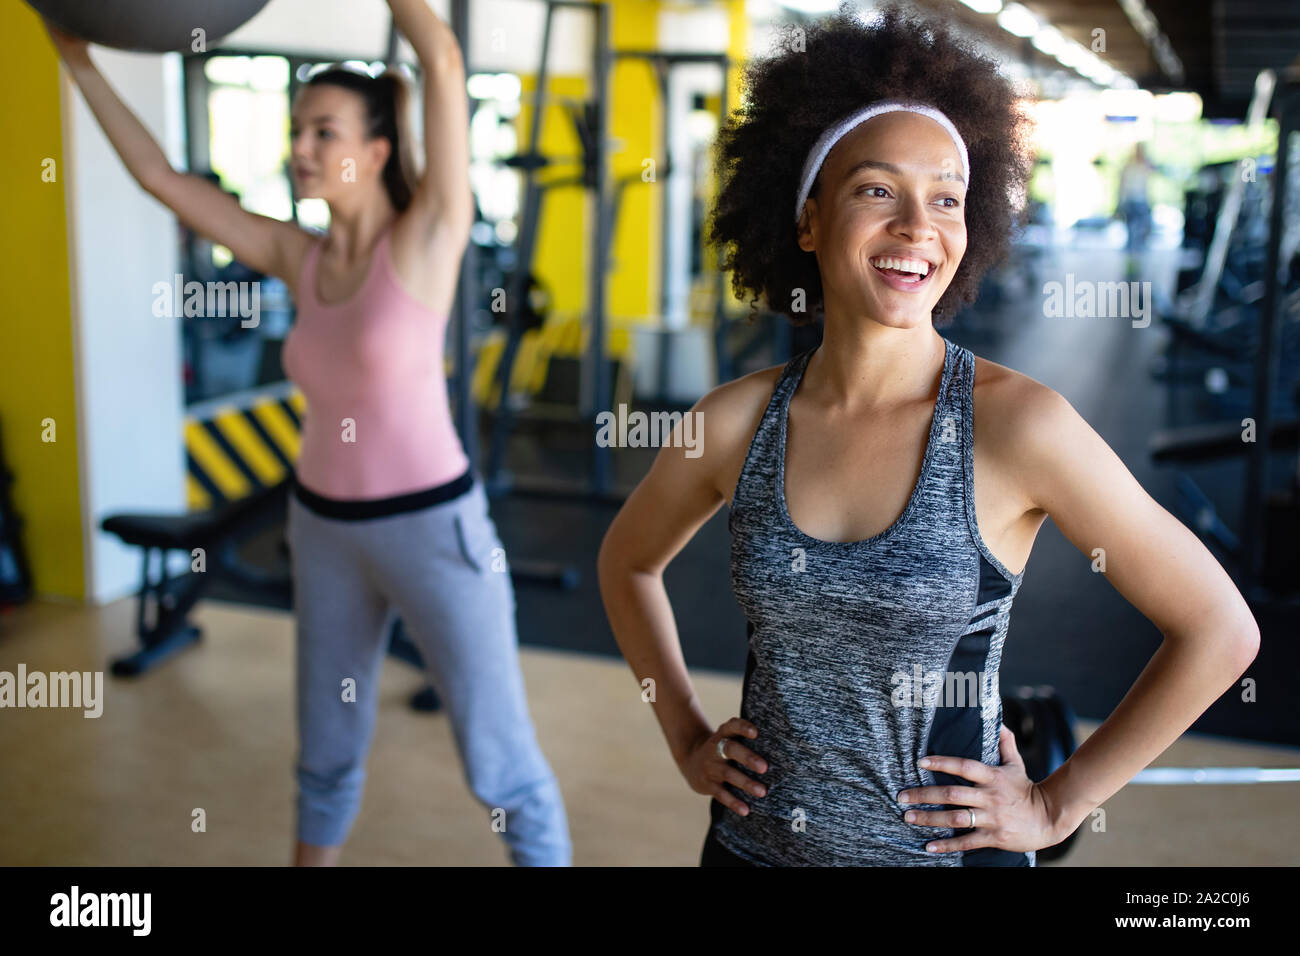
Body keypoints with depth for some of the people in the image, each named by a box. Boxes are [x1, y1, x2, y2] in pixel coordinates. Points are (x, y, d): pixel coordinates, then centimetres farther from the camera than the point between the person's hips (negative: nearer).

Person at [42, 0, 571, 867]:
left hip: (433, 529, -6)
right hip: (326, 531, 6)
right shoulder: (299, 258, 3)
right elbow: (160, 176, 9)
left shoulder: (429, 236, -12)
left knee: (501, 764, 4)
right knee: (327, 749, 22)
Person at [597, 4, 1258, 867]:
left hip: (944, 845, -2)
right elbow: (628, 562, 11)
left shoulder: (1018, 424, -18)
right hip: (755, 840, 3)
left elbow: (1220, 631, -11)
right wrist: (686, 736, 5)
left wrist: (1056, 804, -8)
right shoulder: (734, 423, -9)